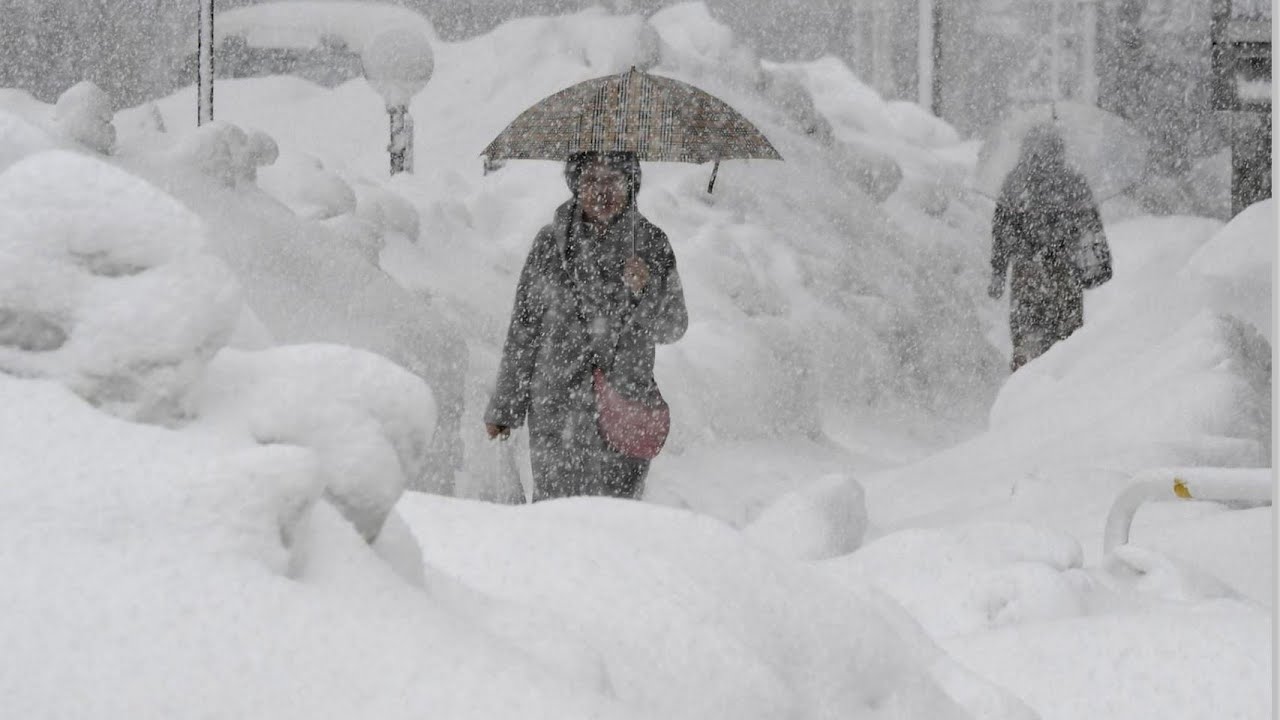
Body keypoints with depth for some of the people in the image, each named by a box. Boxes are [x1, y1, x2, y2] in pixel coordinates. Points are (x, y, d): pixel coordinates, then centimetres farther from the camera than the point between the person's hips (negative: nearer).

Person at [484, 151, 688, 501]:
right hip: (556, 408, -1)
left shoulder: (650, 243, 2)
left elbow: (673, 327, 3)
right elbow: (524, 329, 5)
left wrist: (646, 290, -18)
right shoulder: (551, 242, -1)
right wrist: (504, 406, 8)